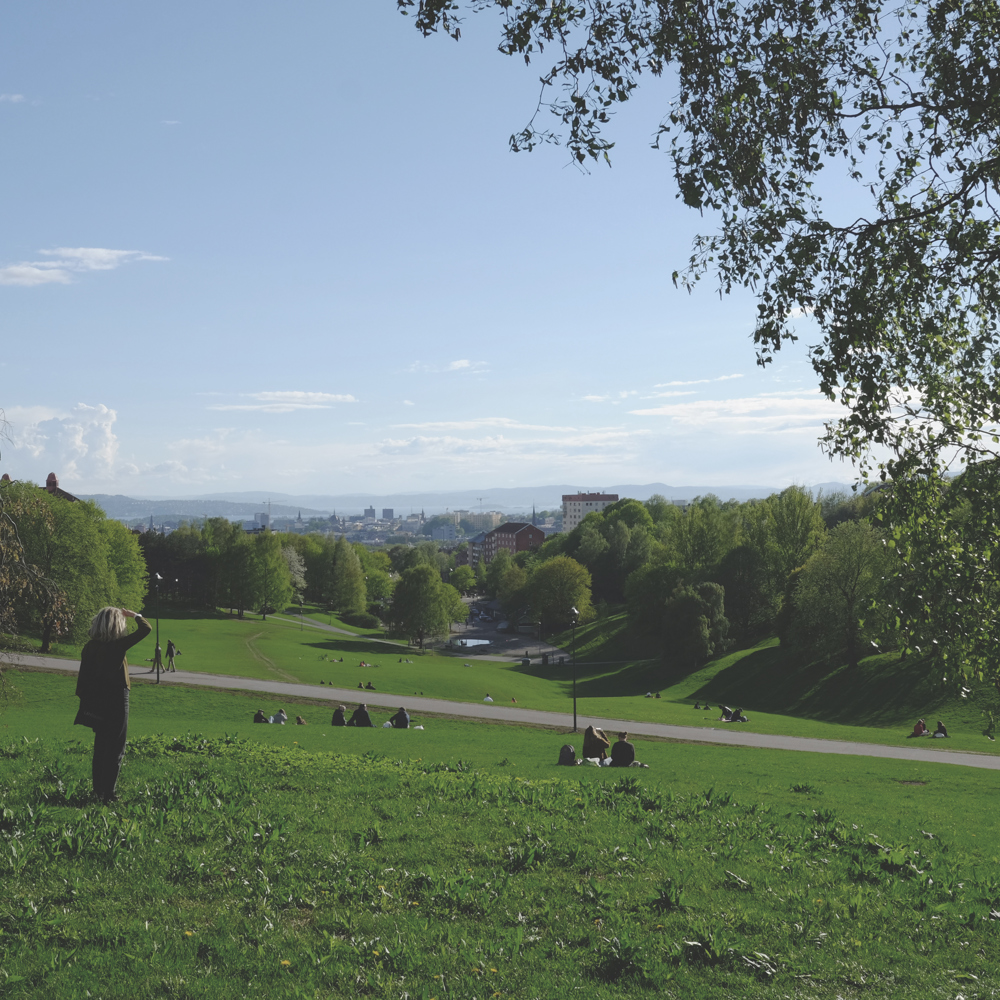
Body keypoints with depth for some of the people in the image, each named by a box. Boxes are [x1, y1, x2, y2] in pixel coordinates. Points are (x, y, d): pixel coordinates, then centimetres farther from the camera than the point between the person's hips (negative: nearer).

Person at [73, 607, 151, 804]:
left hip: (95, 703, 6)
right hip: (116, 701, -6)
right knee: (116, 749, 1)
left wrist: (84, 700, 13)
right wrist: (134, 615, 4)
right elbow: (146, 628, -12)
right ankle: (108, 795, -1)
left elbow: (83, 677, 5)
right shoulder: (118, 645, -15)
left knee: (100, 747, 16)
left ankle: (98, 791, 22)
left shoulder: (89, 647, 1)